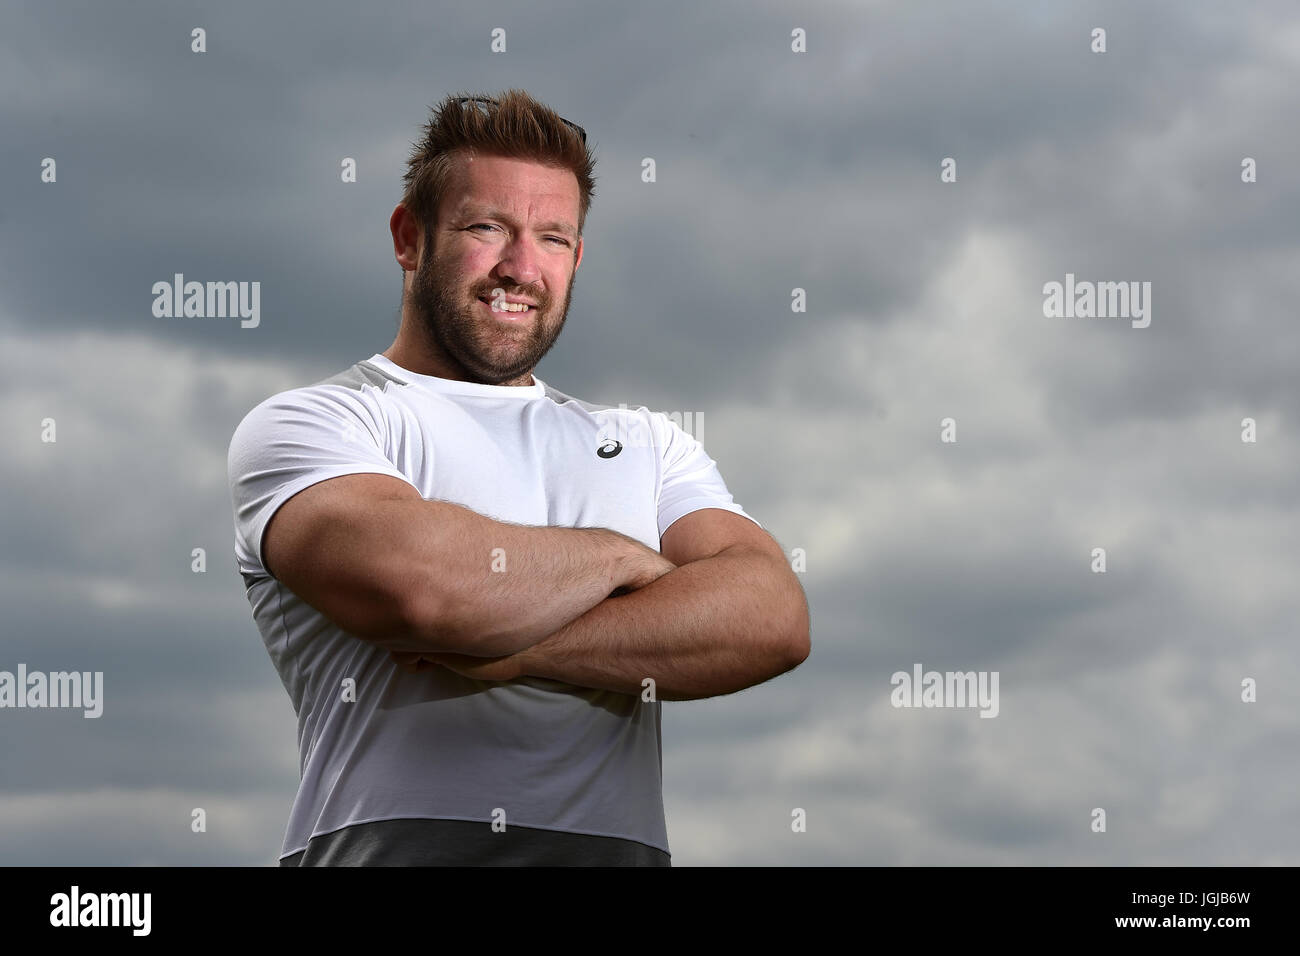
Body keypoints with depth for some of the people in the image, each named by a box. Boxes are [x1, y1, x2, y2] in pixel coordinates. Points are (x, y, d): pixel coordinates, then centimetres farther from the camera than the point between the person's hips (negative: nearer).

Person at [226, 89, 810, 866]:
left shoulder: (646, 444, 23)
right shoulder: (305, 425, 10)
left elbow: (771, 617, 6)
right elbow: (412, 581, -11)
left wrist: (512, 651, -5)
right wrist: (618, 556, 5)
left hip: (615, 844, 3)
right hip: (395, 841, -3)